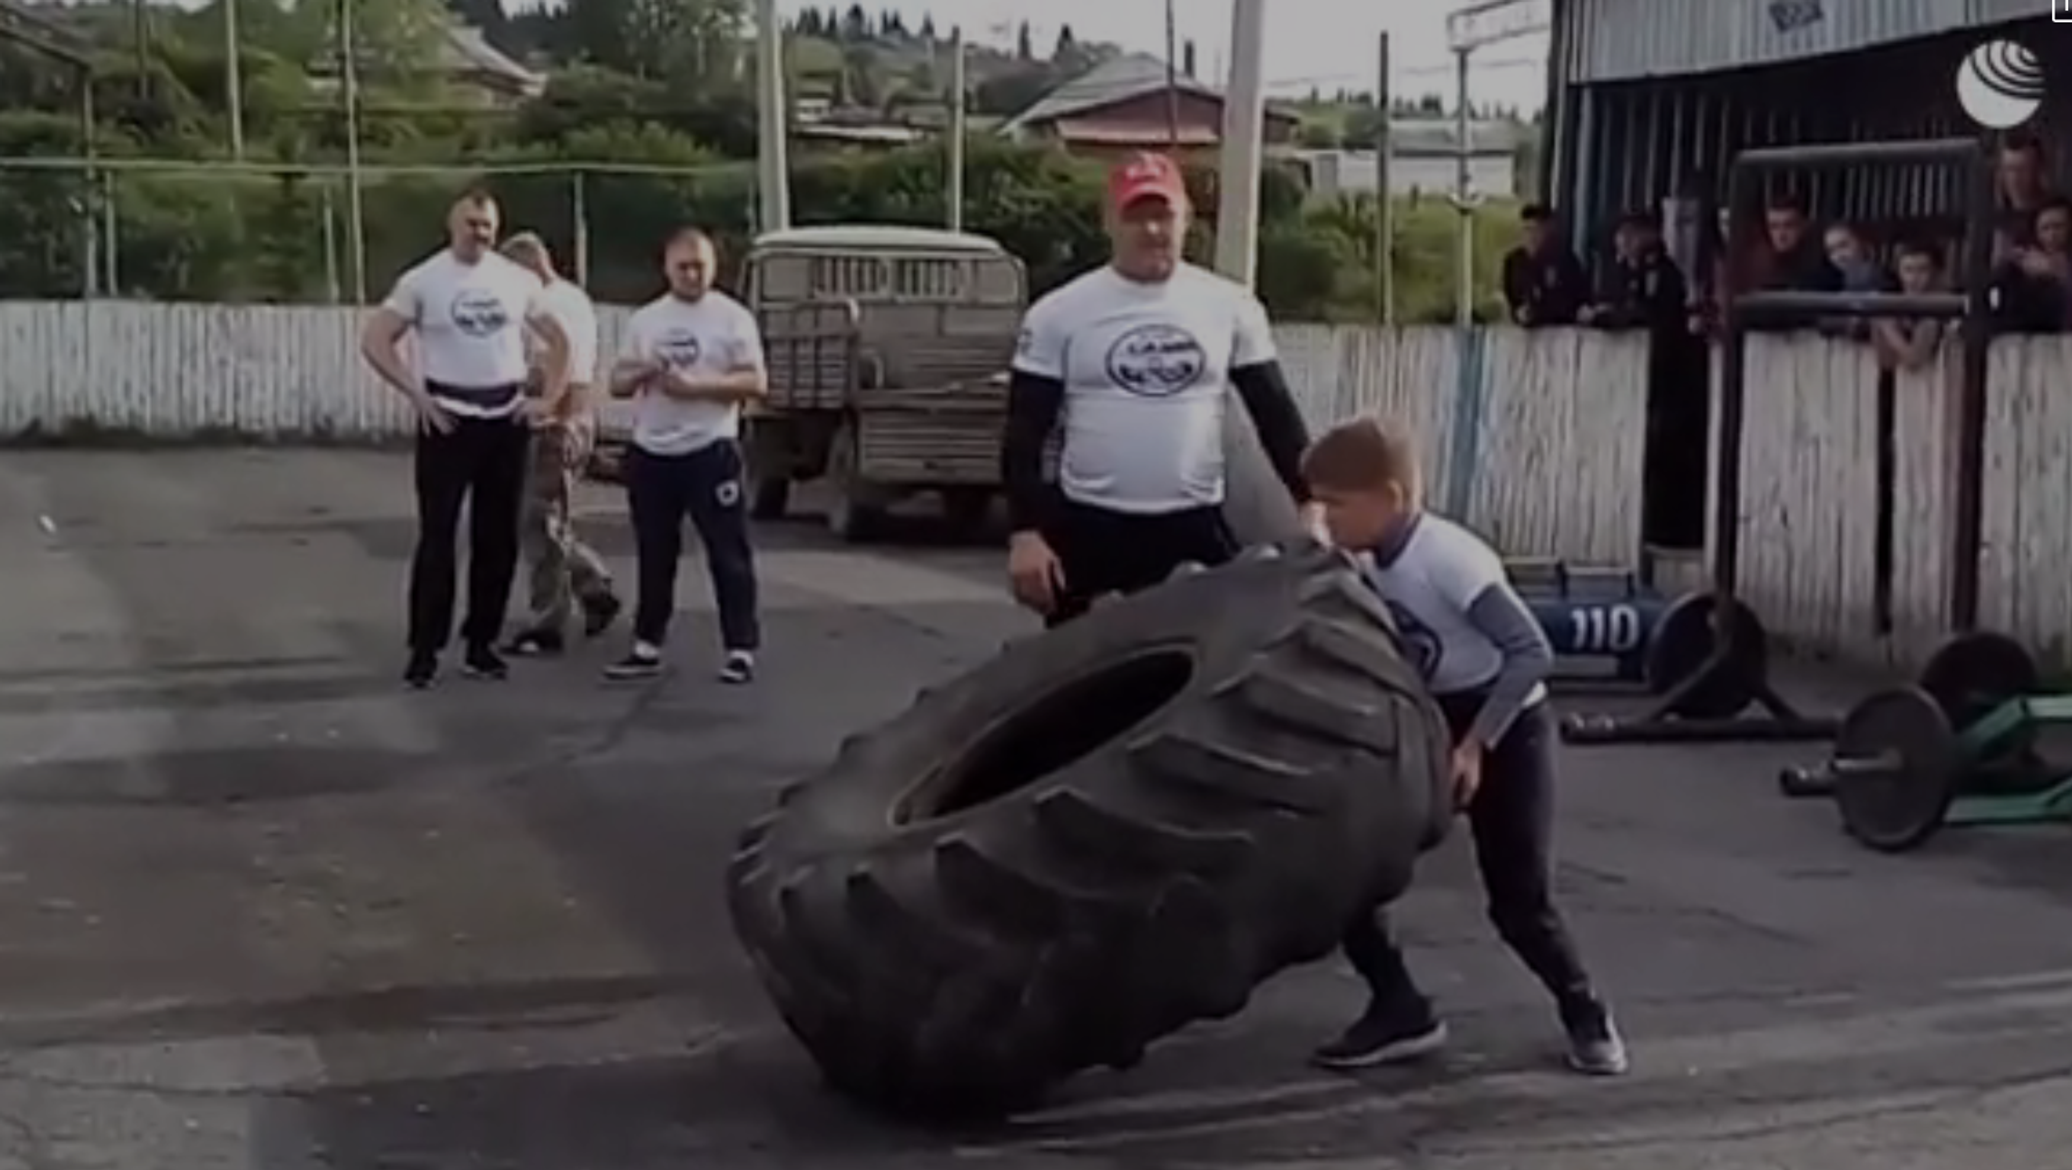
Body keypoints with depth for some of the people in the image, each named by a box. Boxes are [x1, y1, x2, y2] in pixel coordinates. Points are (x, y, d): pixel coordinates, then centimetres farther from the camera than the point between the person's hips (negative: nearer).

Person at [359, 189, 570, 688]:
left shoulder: (518, 280, 6)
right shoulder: (422, 280, -4)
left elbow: (558, 340, 15)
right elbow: (374, 341, -7)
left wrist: (547, 399, 4)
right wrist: (416, 396, -13)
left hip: (507, 421, 4)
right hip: (449, 421, -4)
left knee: (498, 538, 7)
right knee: (437, 537, -4)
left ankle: (482, 642, 17)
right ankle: (425, 648, 1)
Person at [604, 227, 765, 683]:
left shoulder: (732, 317, -2)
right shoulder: (644, 319, 12)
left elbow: (756, 383, -9)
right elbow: (617, 384, 13)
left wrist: (696, 386, -18)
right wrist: (641, 373, -9)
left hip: (711, 452, -5)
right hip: (650, 453, 5)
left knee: (728, 553, -4)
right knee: (653, 556, 12)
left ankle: (739, 649, 0)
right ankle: (647, 647, 20)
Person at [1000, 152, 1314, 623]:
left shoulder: (1230, 306, 3)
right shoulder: (1059, 314, -2)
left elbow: (1275, 415, 7)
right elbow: (1024, 433, -2)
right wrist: (1024, 532, -11)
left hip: (1195, 527, 1)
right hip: (1086, 527, -1)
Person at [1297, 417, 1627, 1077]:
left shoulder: (1447, 556, -25)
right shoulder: (1362, 565, -3)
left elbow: (1531, 653, -29)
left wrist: (1475, 744, -31)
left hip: (1504, 729, -7)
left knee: (1519, 902, -5)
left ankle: (1585, 1012, 22)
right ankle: (1401, 1011, 8)